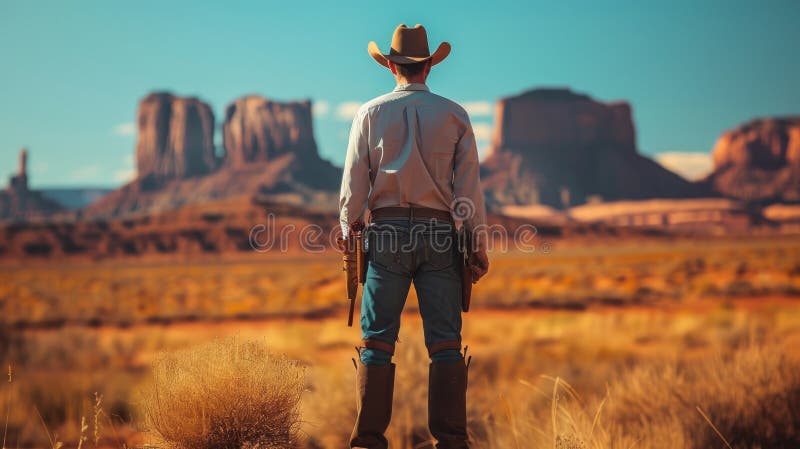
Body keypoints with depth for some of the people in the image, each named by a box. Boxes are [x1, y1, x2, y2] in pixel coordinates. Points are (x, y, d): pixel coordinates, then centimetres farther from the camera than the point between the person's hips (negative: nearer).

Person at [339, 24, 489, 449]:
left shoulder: (370, 113, 5)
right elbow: (469, 185, 3)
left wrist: (348, 234, 13)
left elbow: (353, 184, 3)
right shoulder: (454, 114, 6)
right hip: (439, 234, 0)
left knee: (377, 340, 2)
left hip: (386, 231, 0)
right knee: (445, 342, 1)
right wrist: (479, 246, 5)